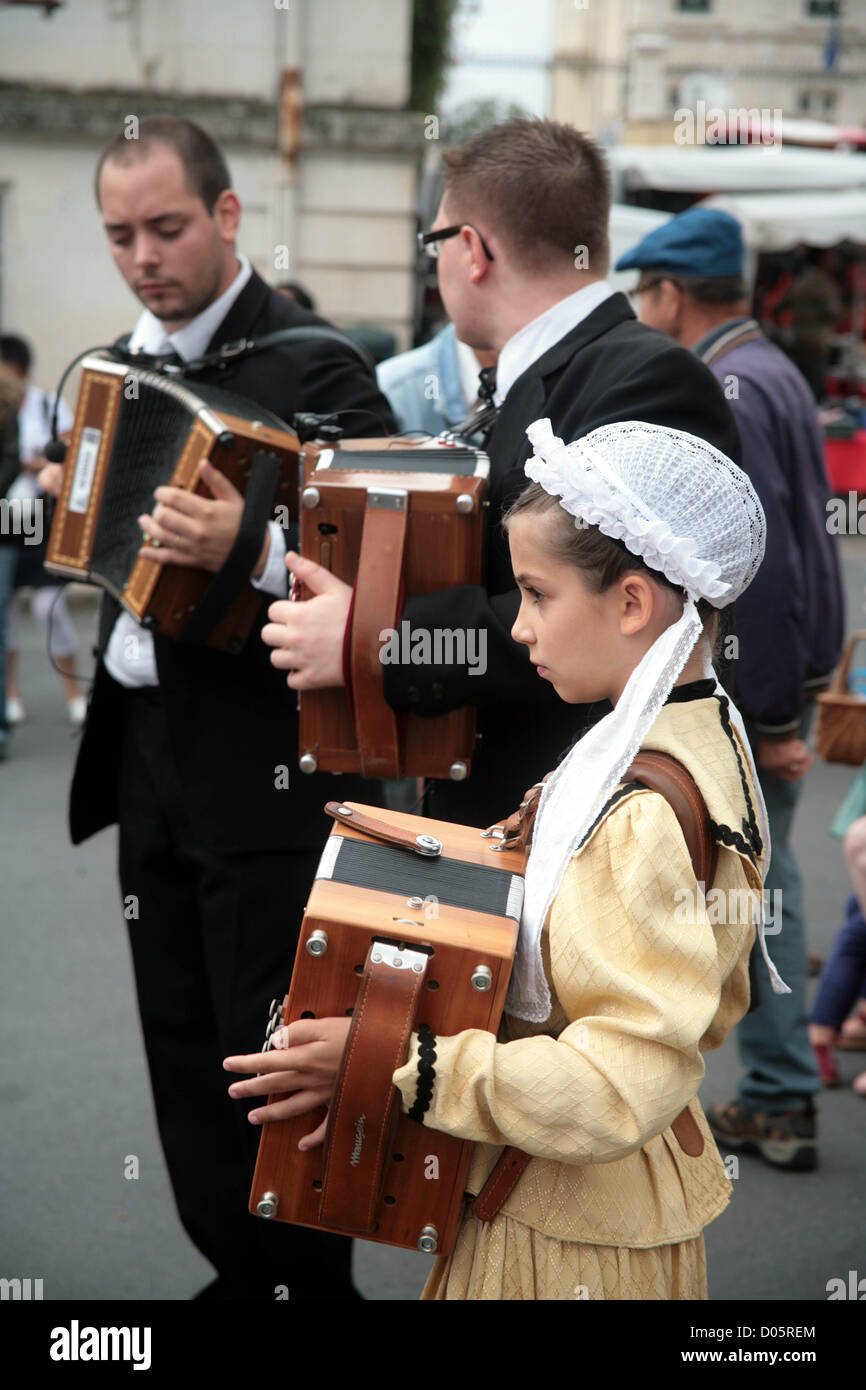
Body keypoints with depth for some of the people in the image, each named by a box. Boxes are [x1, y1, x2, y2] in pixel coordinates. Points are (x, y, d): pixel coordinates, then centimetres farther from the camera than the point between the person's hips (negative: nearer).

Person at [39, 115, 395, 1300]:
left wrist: (252, 549, -37)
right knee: (182, 1039, 14)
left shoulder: (311, 365, -13)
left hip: (269, 768, -8)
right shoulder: (128, 359, 12)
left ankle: (312, 1279, 17)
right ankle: (240, 1268, 27)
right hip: (147, 748, 8)